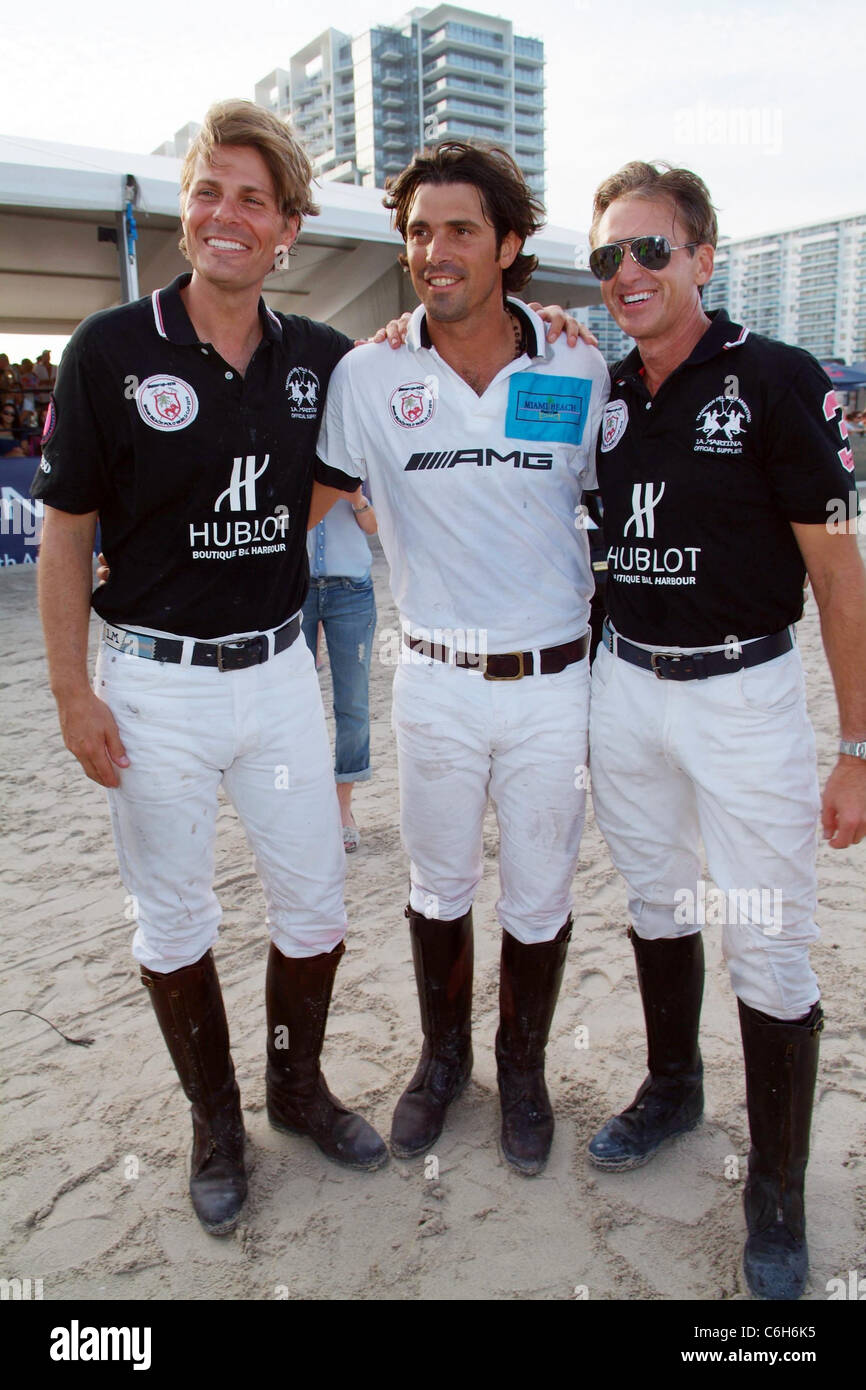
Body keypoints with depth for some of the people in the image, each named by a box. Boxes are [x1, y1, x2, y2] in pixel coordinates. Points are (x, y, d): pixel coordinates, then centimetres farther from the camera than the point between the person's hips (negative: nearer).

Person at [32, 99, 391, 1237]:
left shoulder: (321, 360, 2)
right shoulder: (112, 350, -7)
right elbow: (65, 531, -4)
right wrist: (72, 692, -8)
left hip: (278, 667, 3)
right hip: (155, 682, -2)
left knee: (317, 900, 11)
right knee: (173, 920, 11)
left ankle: (298, 1086, 37)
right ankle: (215, 1121, 35)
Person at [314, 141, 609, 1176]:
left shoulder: (582, 375, -2)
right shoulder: (367, 376, -3)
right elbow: (306, 505, 9)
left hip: (553, 683, 0)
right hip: (435, 682, 0)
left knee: (537, 900, 12)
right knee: (438, 888, 16)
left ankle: (522, 1071, 38)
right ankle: (443, 1057, 41)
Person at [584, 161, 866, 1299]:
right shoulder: (598, 393, 6)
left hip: (743, 693, -5)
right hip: (623, 684, 5)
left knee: (769, 950, 2)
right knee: (656, 905, 19)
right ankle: (672, 1087, 42)